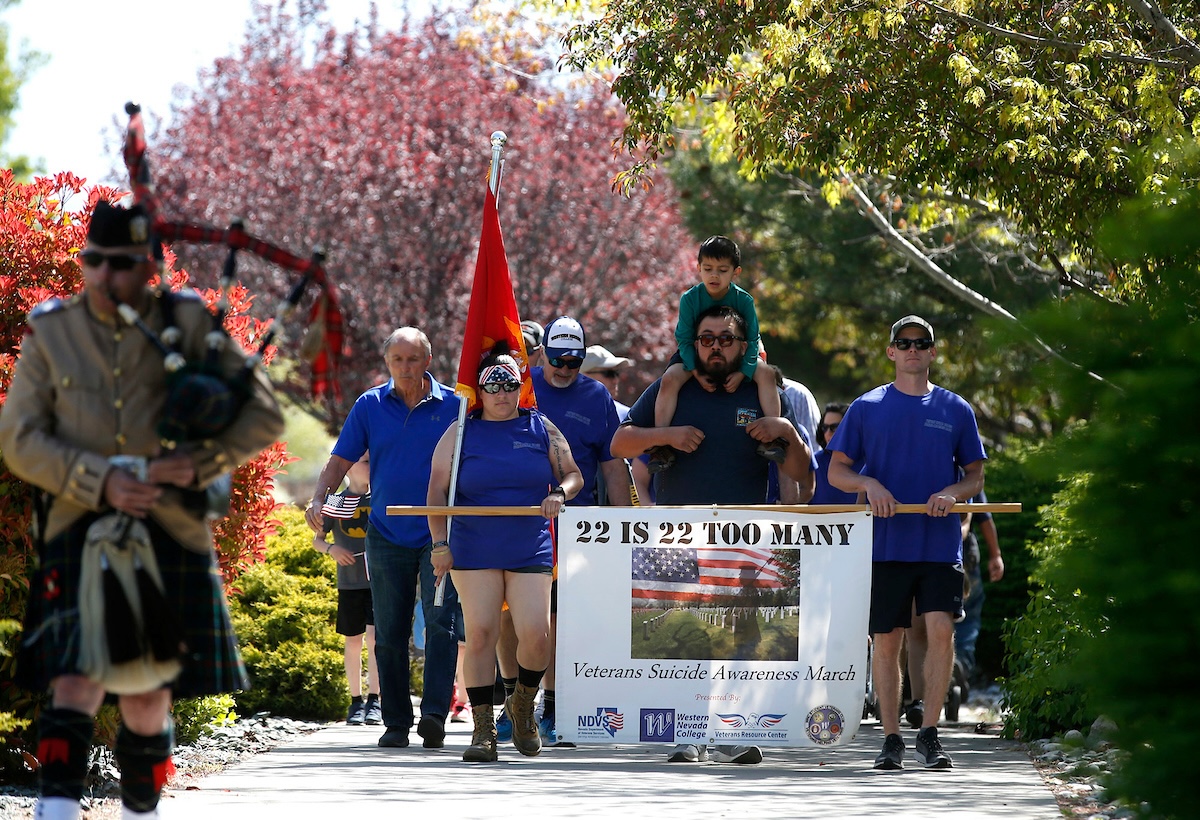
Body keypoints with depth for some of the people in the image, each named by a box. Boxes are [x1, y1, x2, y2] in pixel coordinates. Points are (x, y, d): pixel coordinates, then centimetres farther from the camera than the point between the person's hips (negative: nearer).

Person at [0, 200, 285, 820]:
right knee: (77, 681, -15)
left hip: (170, 535, 0)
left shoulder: (189, 323, 3)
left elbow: (263, 416, 3)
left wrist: (199, 462, -14)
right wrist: (100, 481, -13)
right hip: (80, 533, 0)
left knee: (149, 697, 4)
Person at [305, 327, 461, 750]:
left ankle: (434, 715, -19)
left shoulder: (453, 406, 1)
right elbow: (339, 462, 6)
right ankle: (396, 723, 12)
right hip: (388, 536, 2)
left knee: (441, 620, -16)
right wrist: (318, 500, -12)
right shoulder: (370, 406, 5)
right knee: (389, 633, 5)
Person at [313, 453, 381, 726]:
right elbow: (316, 540, 8)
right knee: (353, 641, 6)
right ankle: (356, 701, 15)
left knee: (375, 637, -11)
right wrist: (331, 549, -12)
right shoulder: (336, 503, 4)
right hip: (350, 583, 1)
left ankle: (374, 702, -7)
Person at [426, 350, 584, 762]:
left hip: (530, 553, 1)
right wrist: (440, 544, -6)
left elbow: (573, 475, 14)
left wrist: (559, 493, -9)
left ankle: (523, 705, 19)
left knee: (536, 636, -10)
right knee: (480, 635, -7)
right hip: (474, 553, -1)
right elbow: (437, 491, 4)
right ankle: (483, 731, -1)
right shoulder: (461, 433, 5)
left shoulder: (540, 429, 9)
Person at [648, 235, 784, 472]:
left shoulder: (744, 301, -12)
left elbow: (752, 341, -10)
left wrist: (741, 373, -26)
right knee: (670, 378, -31)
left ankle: (771, 438, -26)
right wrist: (697, 372, -27)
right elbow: (684, 339, -13)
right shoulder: (690, 299, -14)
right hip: (696, 358, -1)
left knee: (766, 374, -25)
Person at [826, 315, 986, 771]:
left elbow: (976, 476, 13)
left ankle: (928, 733, -5)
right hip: (885, 543, 0)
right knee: (886, 640, 2)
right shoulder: (866, 408, 8)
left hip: (940, 543, 0)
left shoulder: (955, 410, 10)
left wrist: (952, 493, -9)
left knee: (941, 628, -14)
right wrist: (869, 484, -12)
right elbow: (836, 472, 8)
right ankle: (891, 738, 11)